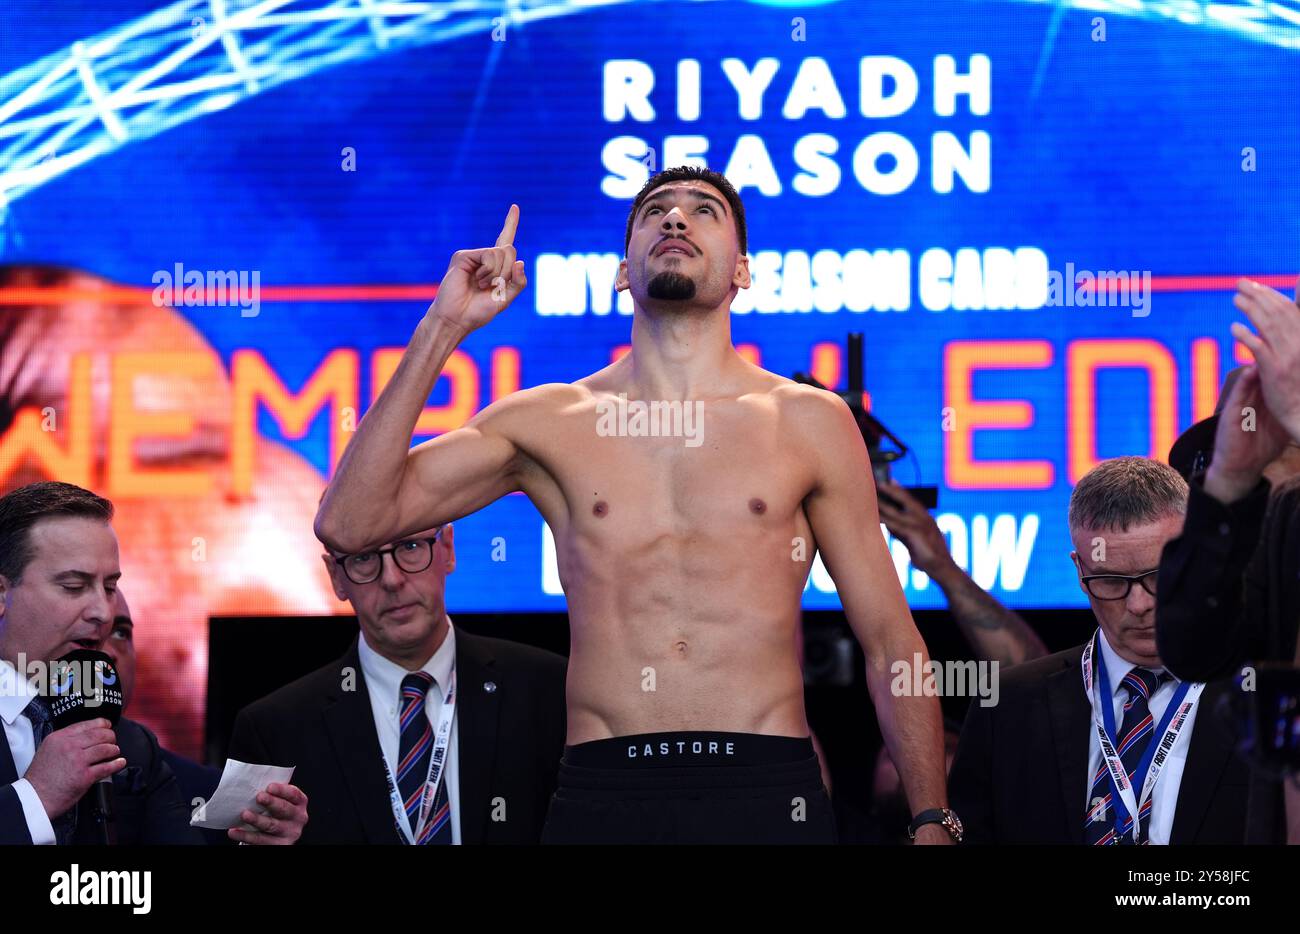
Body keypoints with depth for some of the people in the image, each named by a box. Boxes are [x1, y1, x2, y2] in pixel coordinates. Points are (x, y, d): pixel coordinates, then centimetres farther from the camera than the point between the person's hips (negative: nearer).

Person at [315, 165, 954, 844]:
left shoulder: (809, 423, 9)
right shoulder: (548, 424, 10)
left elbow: (890, 642, 10)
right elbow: (348, 525, 1)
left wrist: (932, 821, 0)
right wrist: (442, 329, -1)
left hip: (766, 790, 0)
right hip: (600, 795, 1)